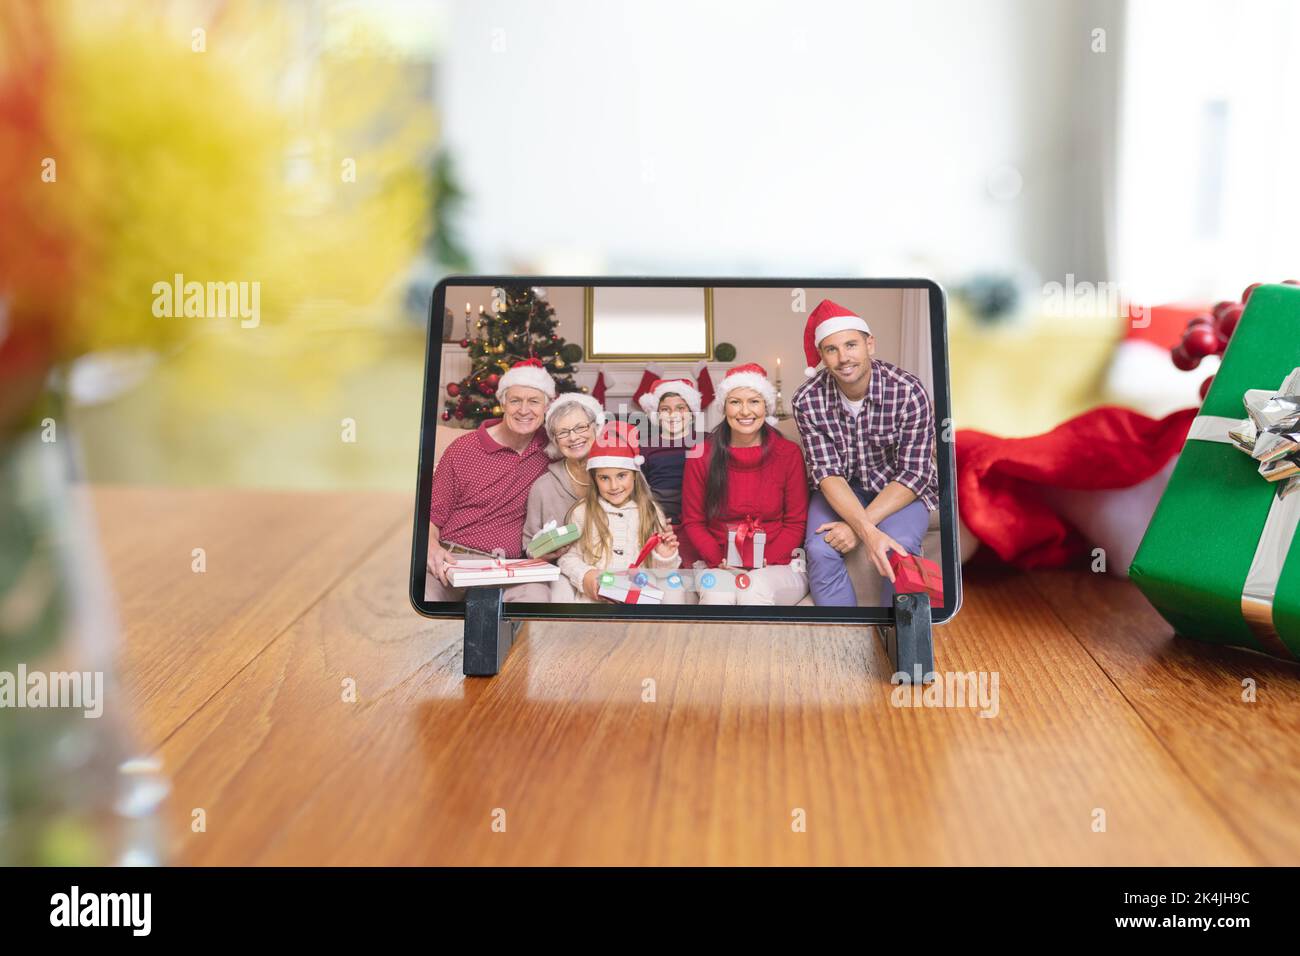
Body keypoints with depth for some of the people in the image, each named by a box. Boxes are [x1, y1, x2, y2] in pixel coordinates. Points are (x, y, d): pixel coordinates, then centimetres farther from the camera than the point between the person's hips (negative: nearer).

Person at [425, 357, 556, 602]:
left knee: (536, 595, -34)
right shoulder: (462, 450, 4)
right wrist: (432, 546, -18)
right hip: (452, 561, -1)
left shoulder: (549, 447, 9)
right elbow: (432, 515, 6)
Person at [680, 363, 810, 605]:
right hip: (720, 569, 0)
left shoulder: (789, 453, 2)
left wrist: (766, 562, -13)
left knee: (755, 588, -34)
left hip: (778, 565, 0)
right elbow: (692, 522, 6)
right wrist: (719, 561, -11)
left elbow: (796, 523, 3)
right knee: (718, 595, -33)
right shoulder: (702, 456, 3)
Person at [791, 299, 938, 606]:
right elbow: (828, 474, -19)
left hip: (901, 488, -1)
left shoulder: (909, 391, -22)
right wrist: (868, 532, -36)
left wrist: (860, 525, -30)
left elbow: (913, 474, -19)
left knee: (898, 550, -30)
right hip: (841, 488, 2)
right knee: (820, 550, -26)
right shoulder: (807, 400, -17)